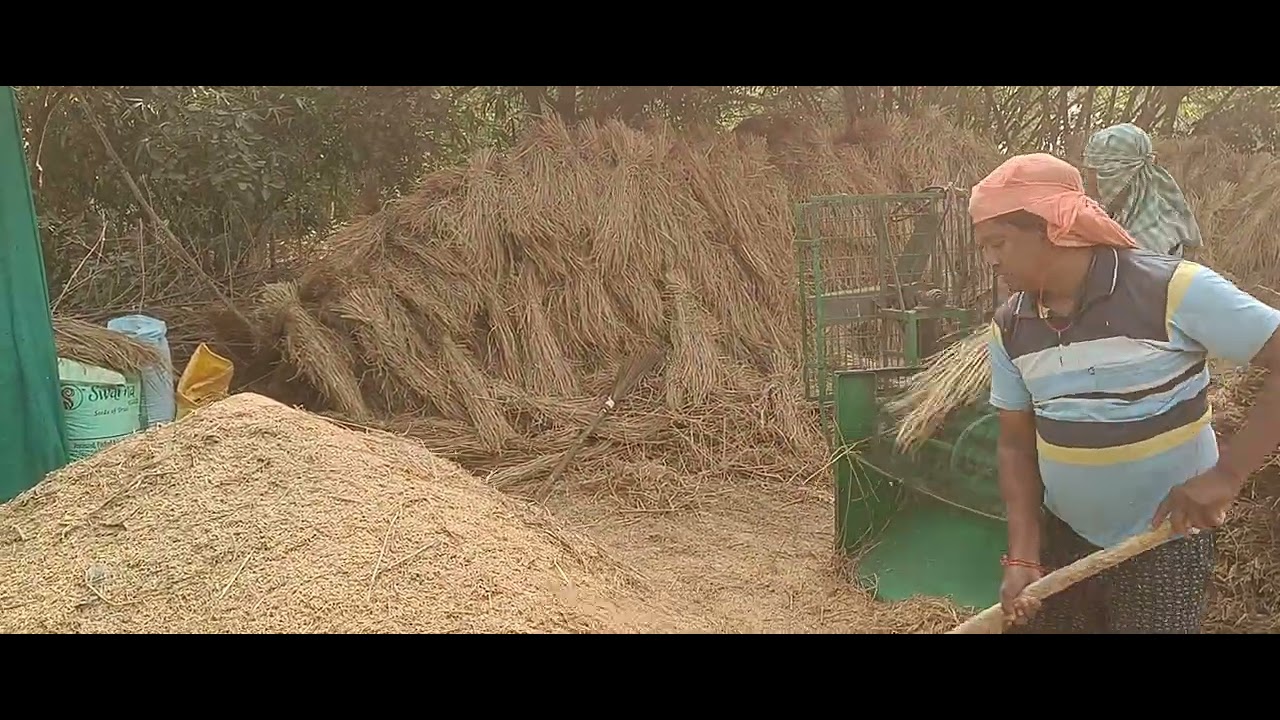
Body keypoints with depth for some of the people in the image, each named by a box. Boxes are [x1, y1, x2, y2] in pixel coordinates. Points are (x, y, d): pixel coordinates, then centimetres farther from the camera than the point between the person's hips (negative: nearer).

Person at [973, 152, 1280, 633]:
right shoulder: (1010, 327, -3)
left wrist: (1228, 472, -27)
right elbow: (1016, 444, 1)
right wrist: (1022, 556, -8)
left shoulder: (1172, 290, -19)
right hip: (1062, 538, 5)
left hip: (1164, 545, -4)